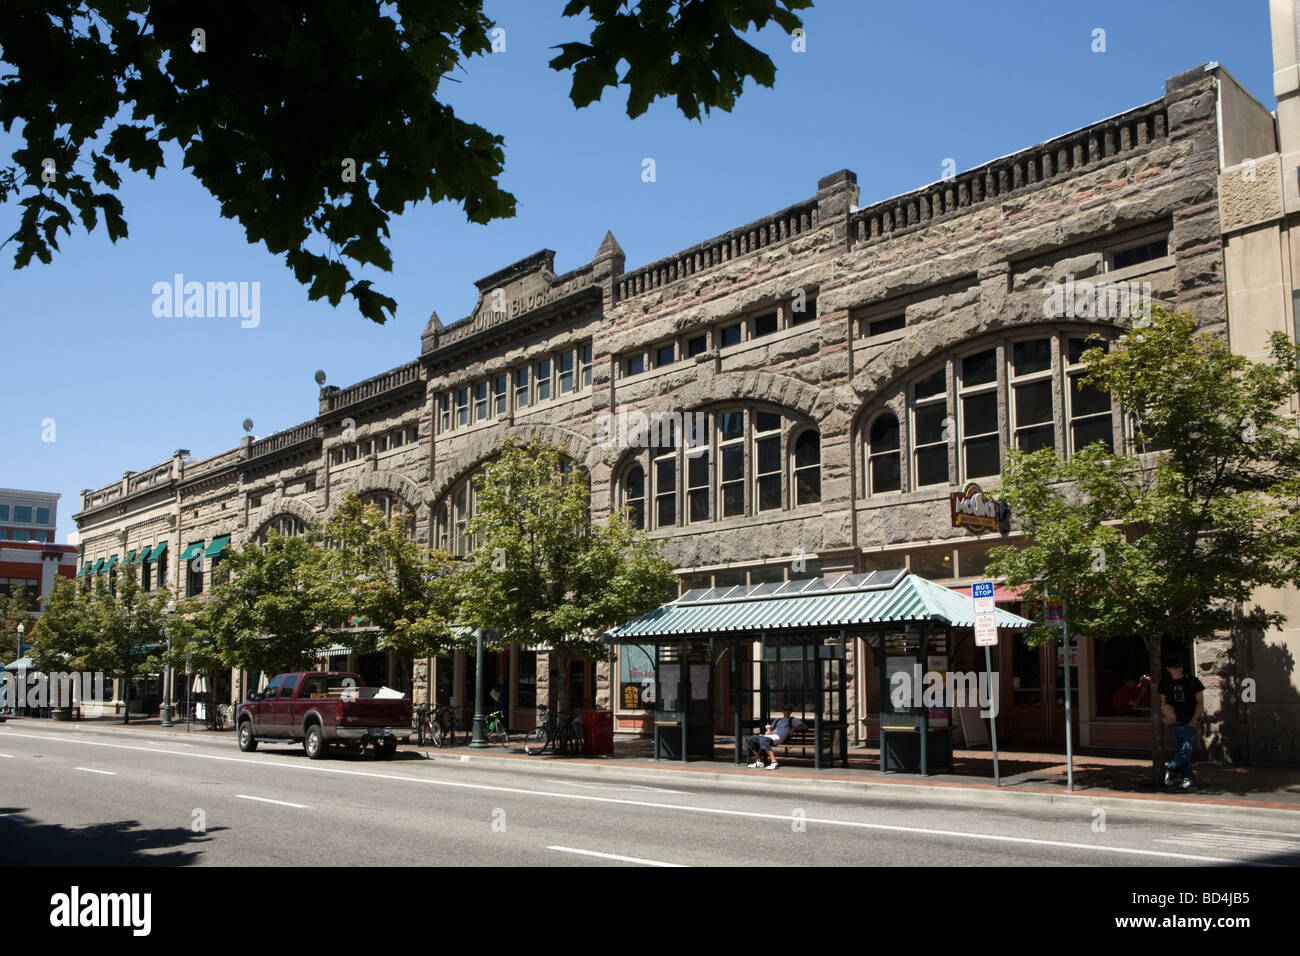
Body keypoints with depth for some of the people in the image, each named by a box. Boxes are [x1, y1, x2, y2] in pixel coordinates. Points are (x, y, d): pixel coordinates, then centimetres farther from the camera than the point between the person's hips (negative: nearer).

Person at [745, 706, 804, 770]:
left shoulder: (793, 720, 23)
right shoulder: (778, 720, 37)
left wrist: (793, 729, -2)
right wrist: (767, 732, 8)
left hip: (777, 737, -6)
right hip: (769, 735, 6)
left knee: (763, 740, -39)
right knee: (750, 740, -16)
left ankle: (774, 762, -42)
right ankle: (759, 761, -4)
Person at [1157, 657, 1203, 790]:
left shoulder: (1192, 681, 0)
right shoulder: (1165, 684, 8)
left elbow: (1200, 703, 2)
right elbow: (1163, 703, 18)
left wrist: (1193, 721, -7)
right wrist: (1166, 716, -2)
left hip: (1189, 724, -2)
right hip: (1174, 723, 2)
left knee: (1186, 750, -16)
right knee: (1179, 751, 1)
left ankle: (1170, 770, -3)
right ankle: (1187, 779, 8)